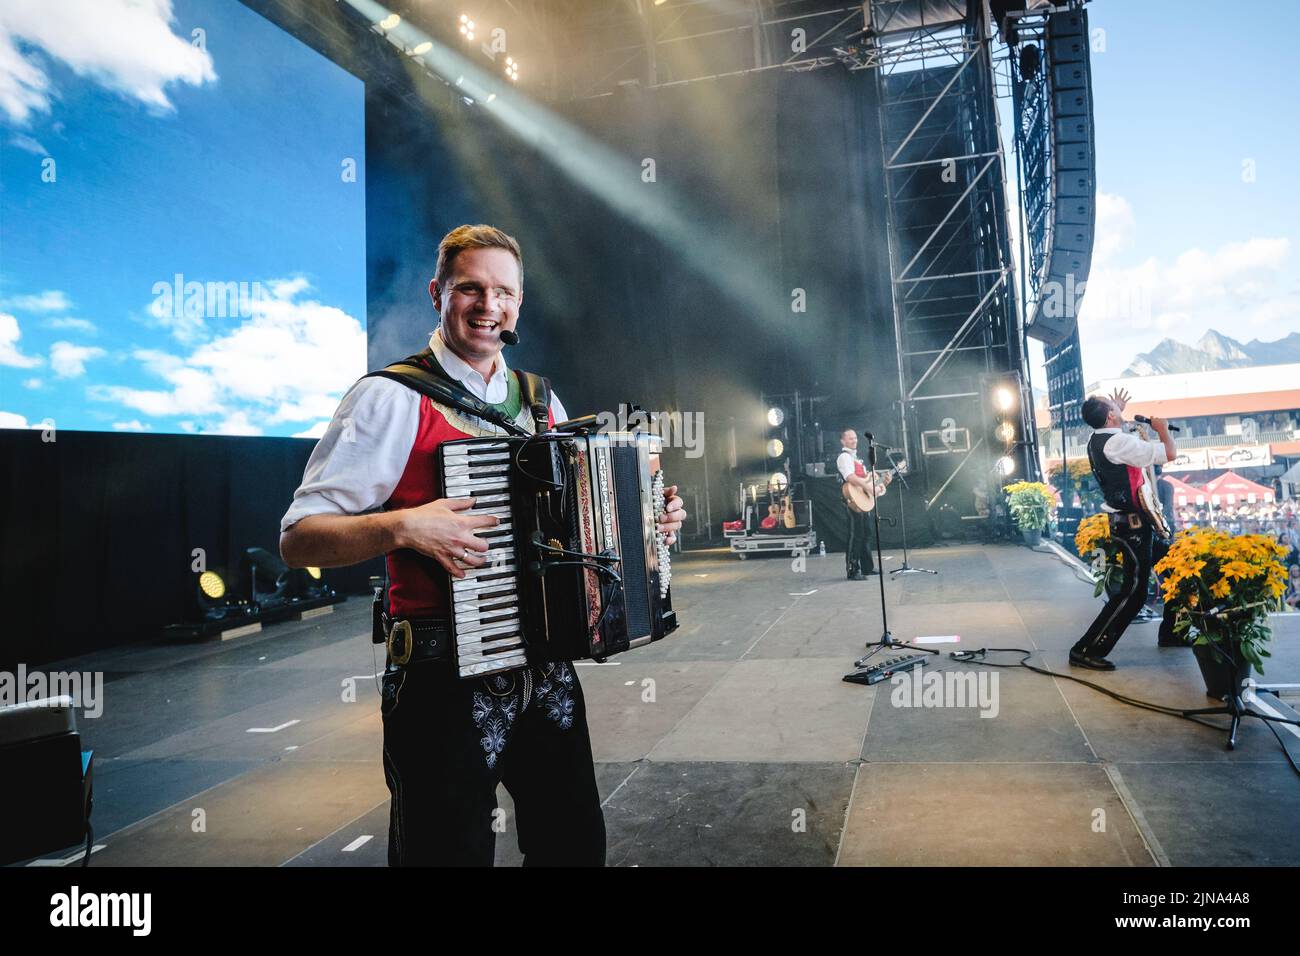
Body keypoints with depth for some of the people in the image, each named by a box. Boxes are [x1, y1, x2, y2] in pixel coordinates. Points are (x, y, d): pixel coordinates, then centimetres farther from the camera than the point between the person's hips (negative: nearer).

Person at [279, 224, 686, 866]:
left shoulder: (542, 404, 11)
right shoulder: (390, 398, -9)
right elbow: (297, 539, -12)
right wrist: (402, 528, -27)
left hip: (549, 676, 6)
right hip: (444, 684, -6)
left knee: (576, 844, 19)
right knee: (451, 849, 9)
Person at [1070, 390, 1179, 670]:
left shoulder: (1097, 440, 8)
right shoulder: (1118, 442, -22)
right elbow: (1170, 454, -21)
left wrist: (1118, 409, 34)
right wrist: (1162, 429, -3)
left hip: (1126, 519, 10)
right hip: (1132, 523, -10)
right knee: (1134, 591, -8)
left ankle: (1170, 632, 39)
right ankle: (1086, 650, -7)